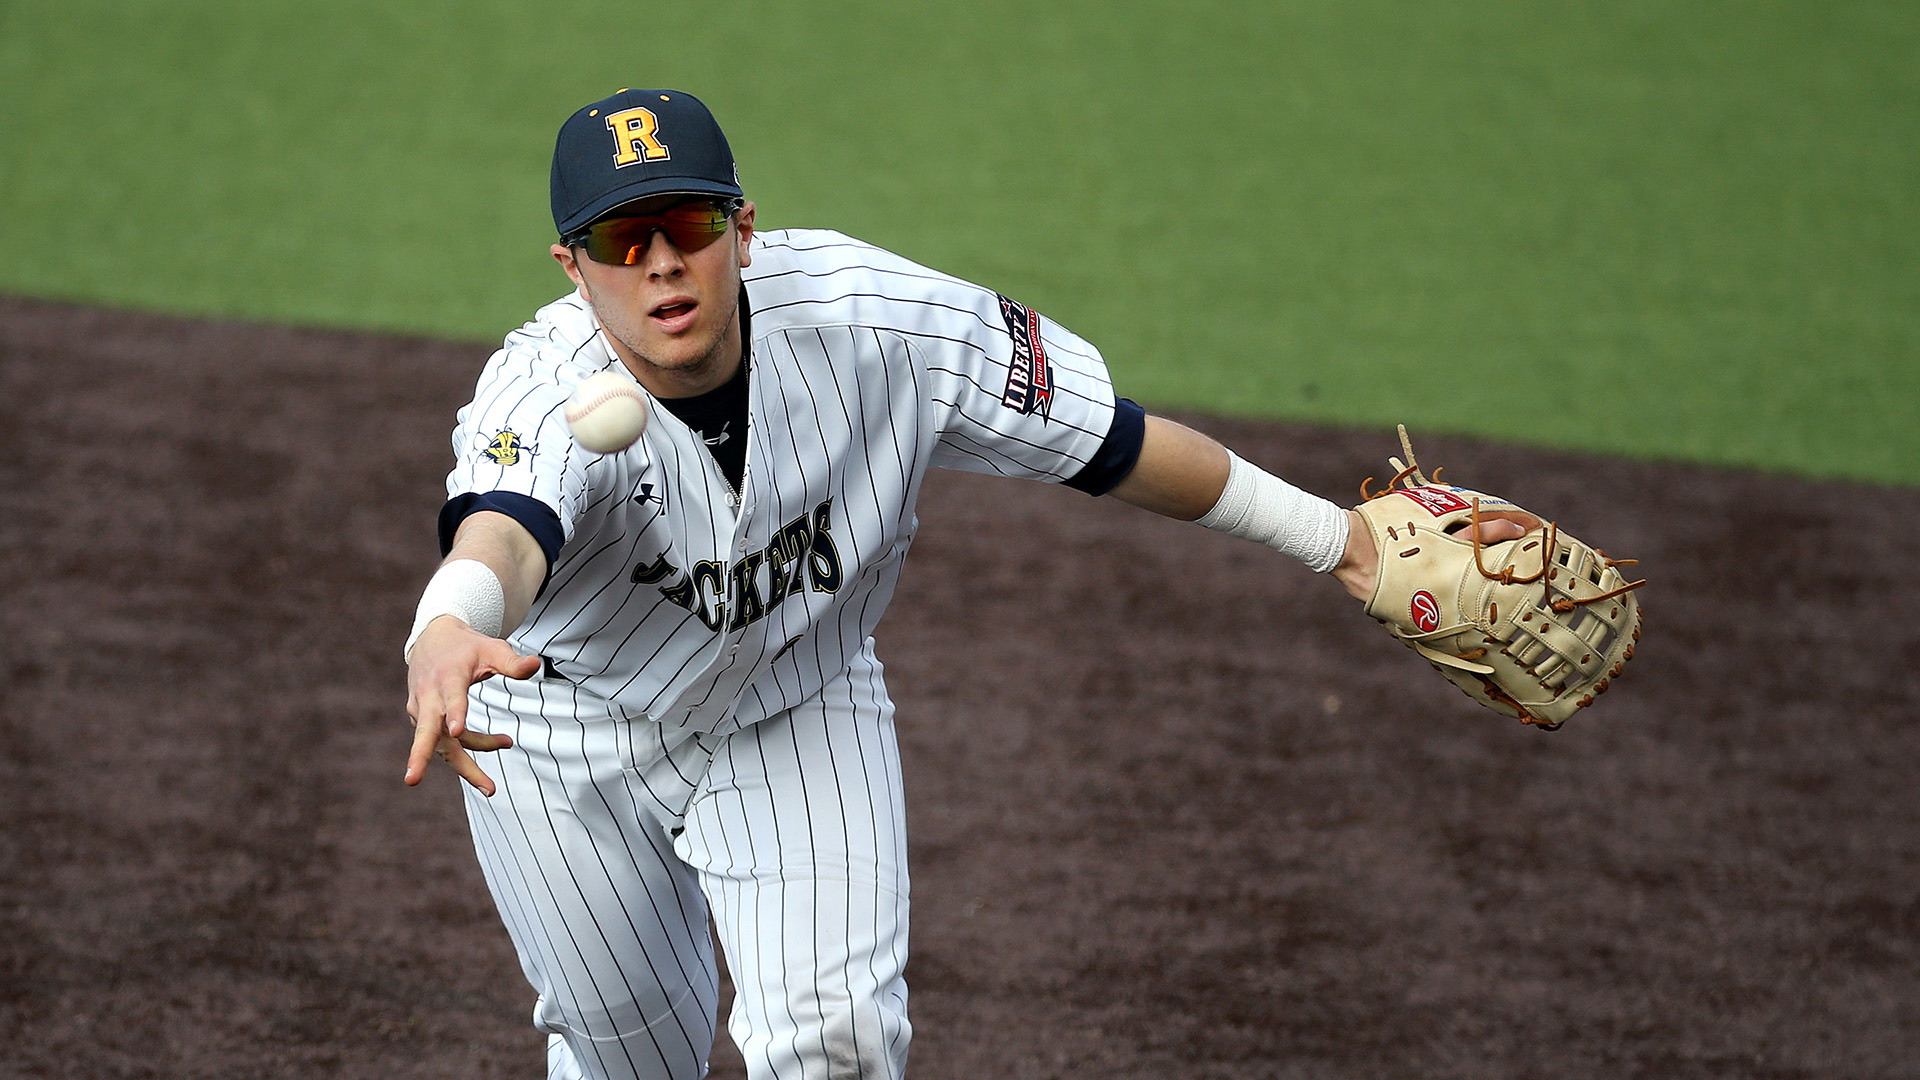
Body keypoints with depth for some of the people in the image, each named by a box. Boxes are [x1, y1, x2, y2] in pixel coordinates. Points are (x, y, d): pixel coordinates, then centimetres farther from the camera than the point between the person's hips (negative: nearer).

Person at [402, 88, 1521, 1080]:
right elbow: (501, 533, -60)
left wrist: (1333, 536, -8)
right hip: (570, 733, -1)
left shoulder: (874, 317, -29)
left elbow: (1104, 438, -16)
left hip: (801, 711, 1)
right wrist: (446, 635, -85)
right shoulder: (543, 395, -37)